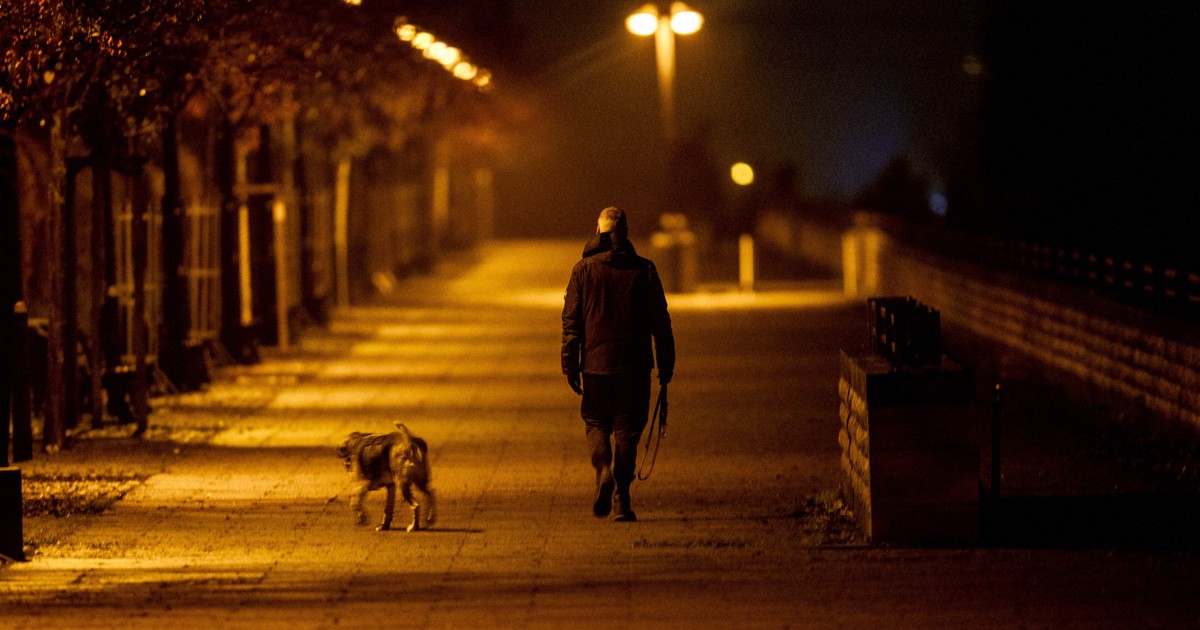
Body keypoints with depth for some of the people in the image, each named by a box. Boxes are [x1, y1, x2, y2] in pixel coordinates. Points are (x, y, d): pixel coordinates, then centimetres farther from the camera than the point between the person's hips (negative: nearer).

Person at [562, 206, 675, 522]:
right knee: (627, 429, 7)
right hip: (634, 366, 0)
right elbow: (660, 321, 2)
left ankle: (603, 472, -11)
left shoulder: (583, 270, -1)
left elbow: (571, 321, -1)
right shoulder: (644, 270, 0)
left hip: (595, 364, 0)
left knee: (596, 422, 15)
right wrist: (666, 366, 9)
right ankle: (621, 498, 3)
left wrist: (570, 366, 4)